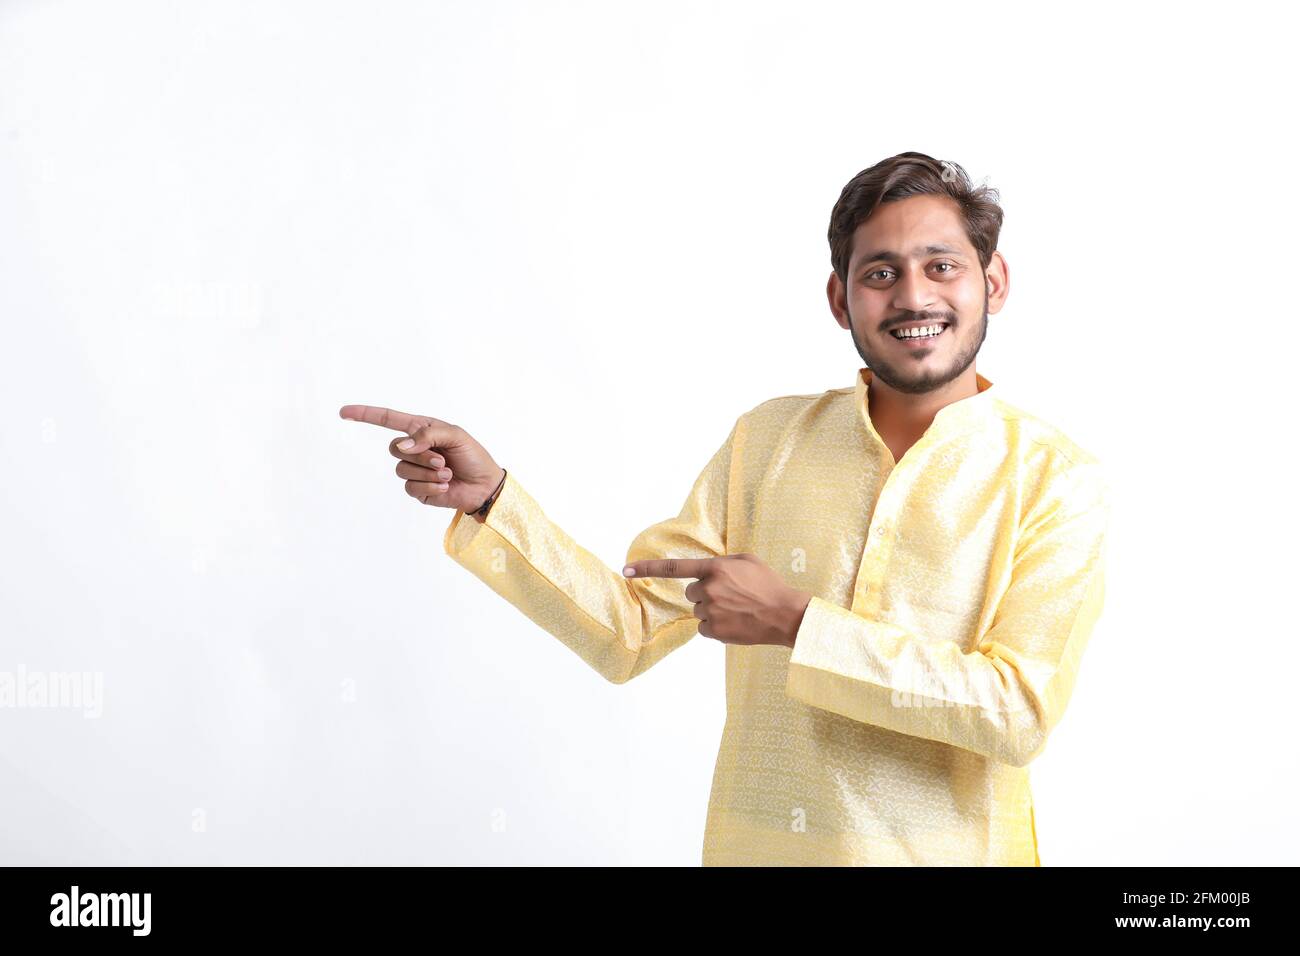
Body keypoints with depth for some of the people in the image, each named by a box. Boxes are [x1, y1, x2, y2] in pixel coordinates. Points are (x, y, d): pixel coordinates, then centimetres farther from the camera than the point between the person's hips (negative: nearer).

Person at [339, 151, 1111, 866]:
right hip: (753, 846, 3)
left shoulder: (1058, 480, -10)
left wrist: (794, 622, -22)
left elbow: (1020, 712, -19)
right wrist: (490, 499, -10)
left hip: (950, 851, -3)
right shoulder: (767, 440, 1)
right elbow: (629, 632, 1)